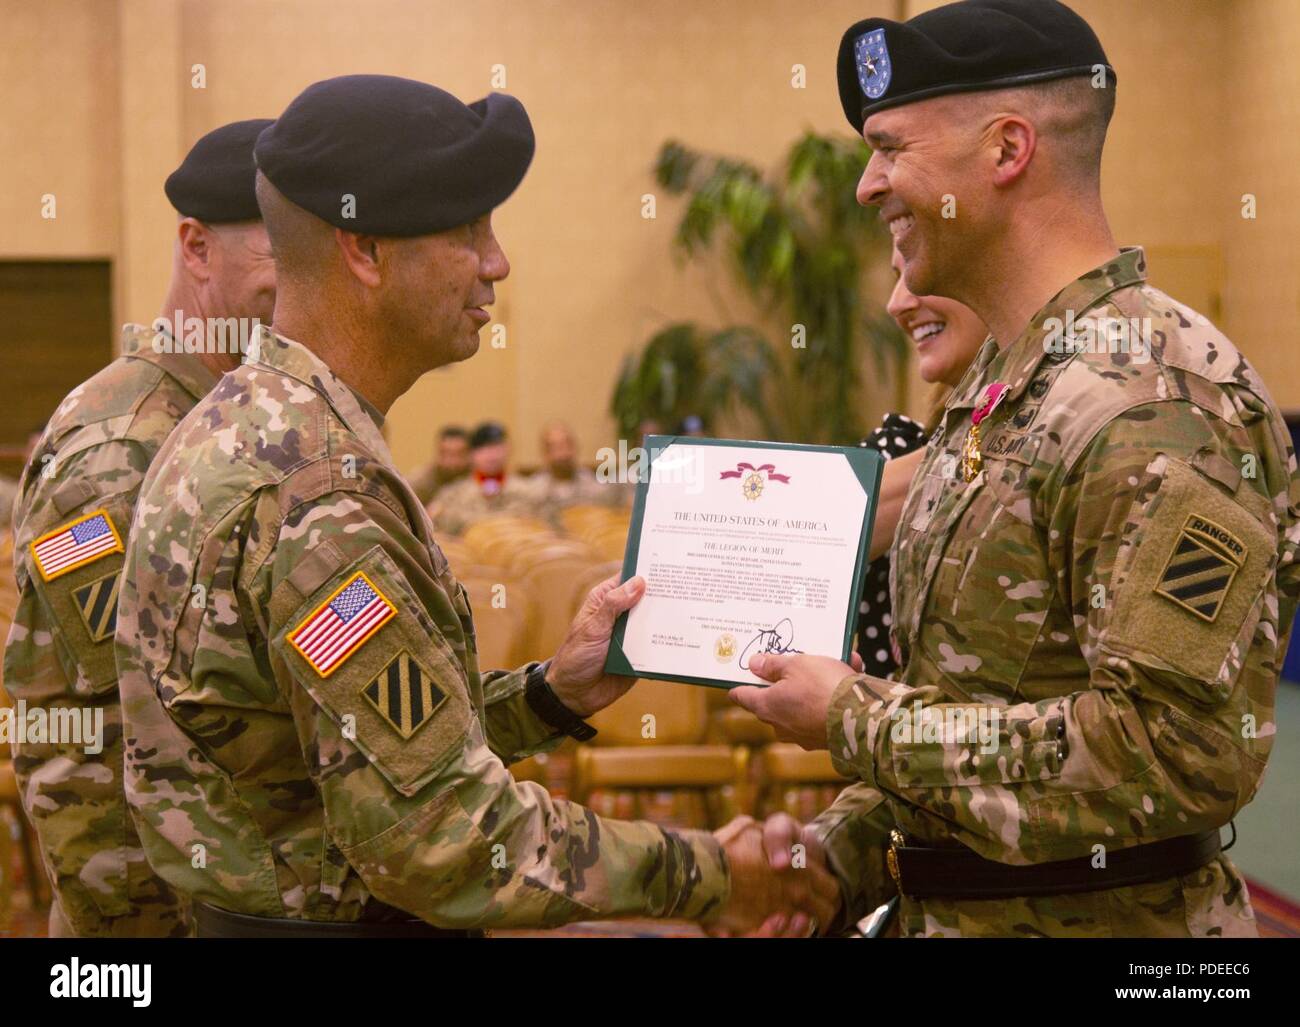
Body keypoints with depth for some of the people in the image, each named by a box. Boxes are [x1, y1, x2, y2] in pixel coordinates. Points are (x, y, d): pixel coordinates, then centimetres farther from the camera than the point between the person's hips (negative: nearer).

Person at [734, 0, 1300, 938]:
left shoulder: (1162, 401, -21)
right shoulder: (996, 388, 11)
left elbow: (1184, 748, -28)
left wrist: (856, 720, -19)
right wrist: (839, 857, 5)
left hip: (1099, 914, -8)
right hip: (944, 911, 8)